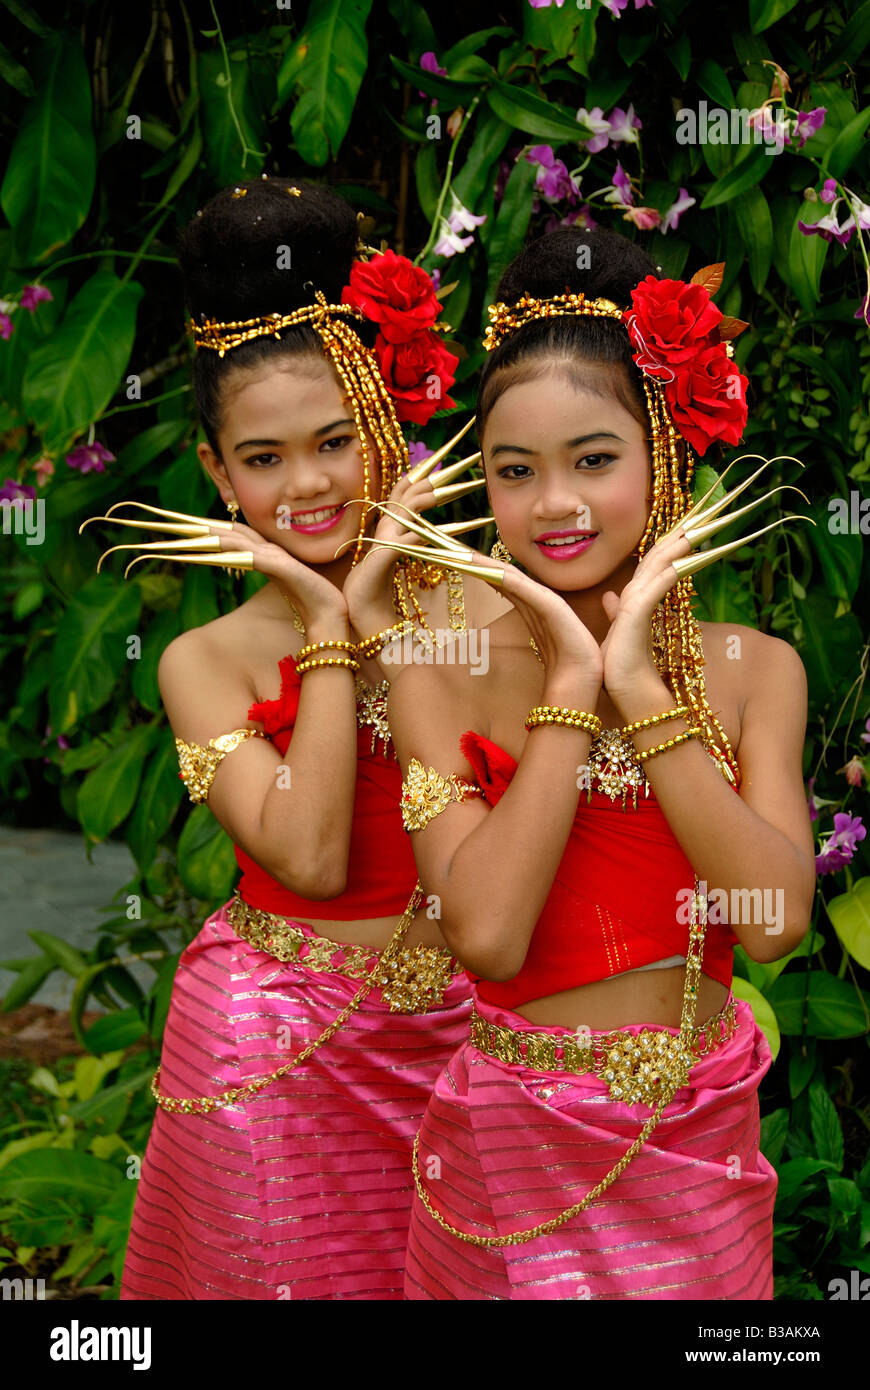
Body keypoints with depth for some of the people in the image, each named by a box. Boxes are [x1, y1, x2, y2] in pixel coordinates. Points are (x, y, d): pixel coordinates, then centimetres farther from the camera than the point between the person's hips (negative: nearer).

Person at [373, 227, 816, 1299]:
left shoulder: (755, 669, -1)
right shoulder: (441, 680, -7)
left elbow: (774, 921, -16)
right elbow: (485, 934, -21)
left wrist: (640, 685, -16)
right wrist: (571, 685, -17)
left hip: (701, 1140, 2)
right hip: (516, 1150, -2)